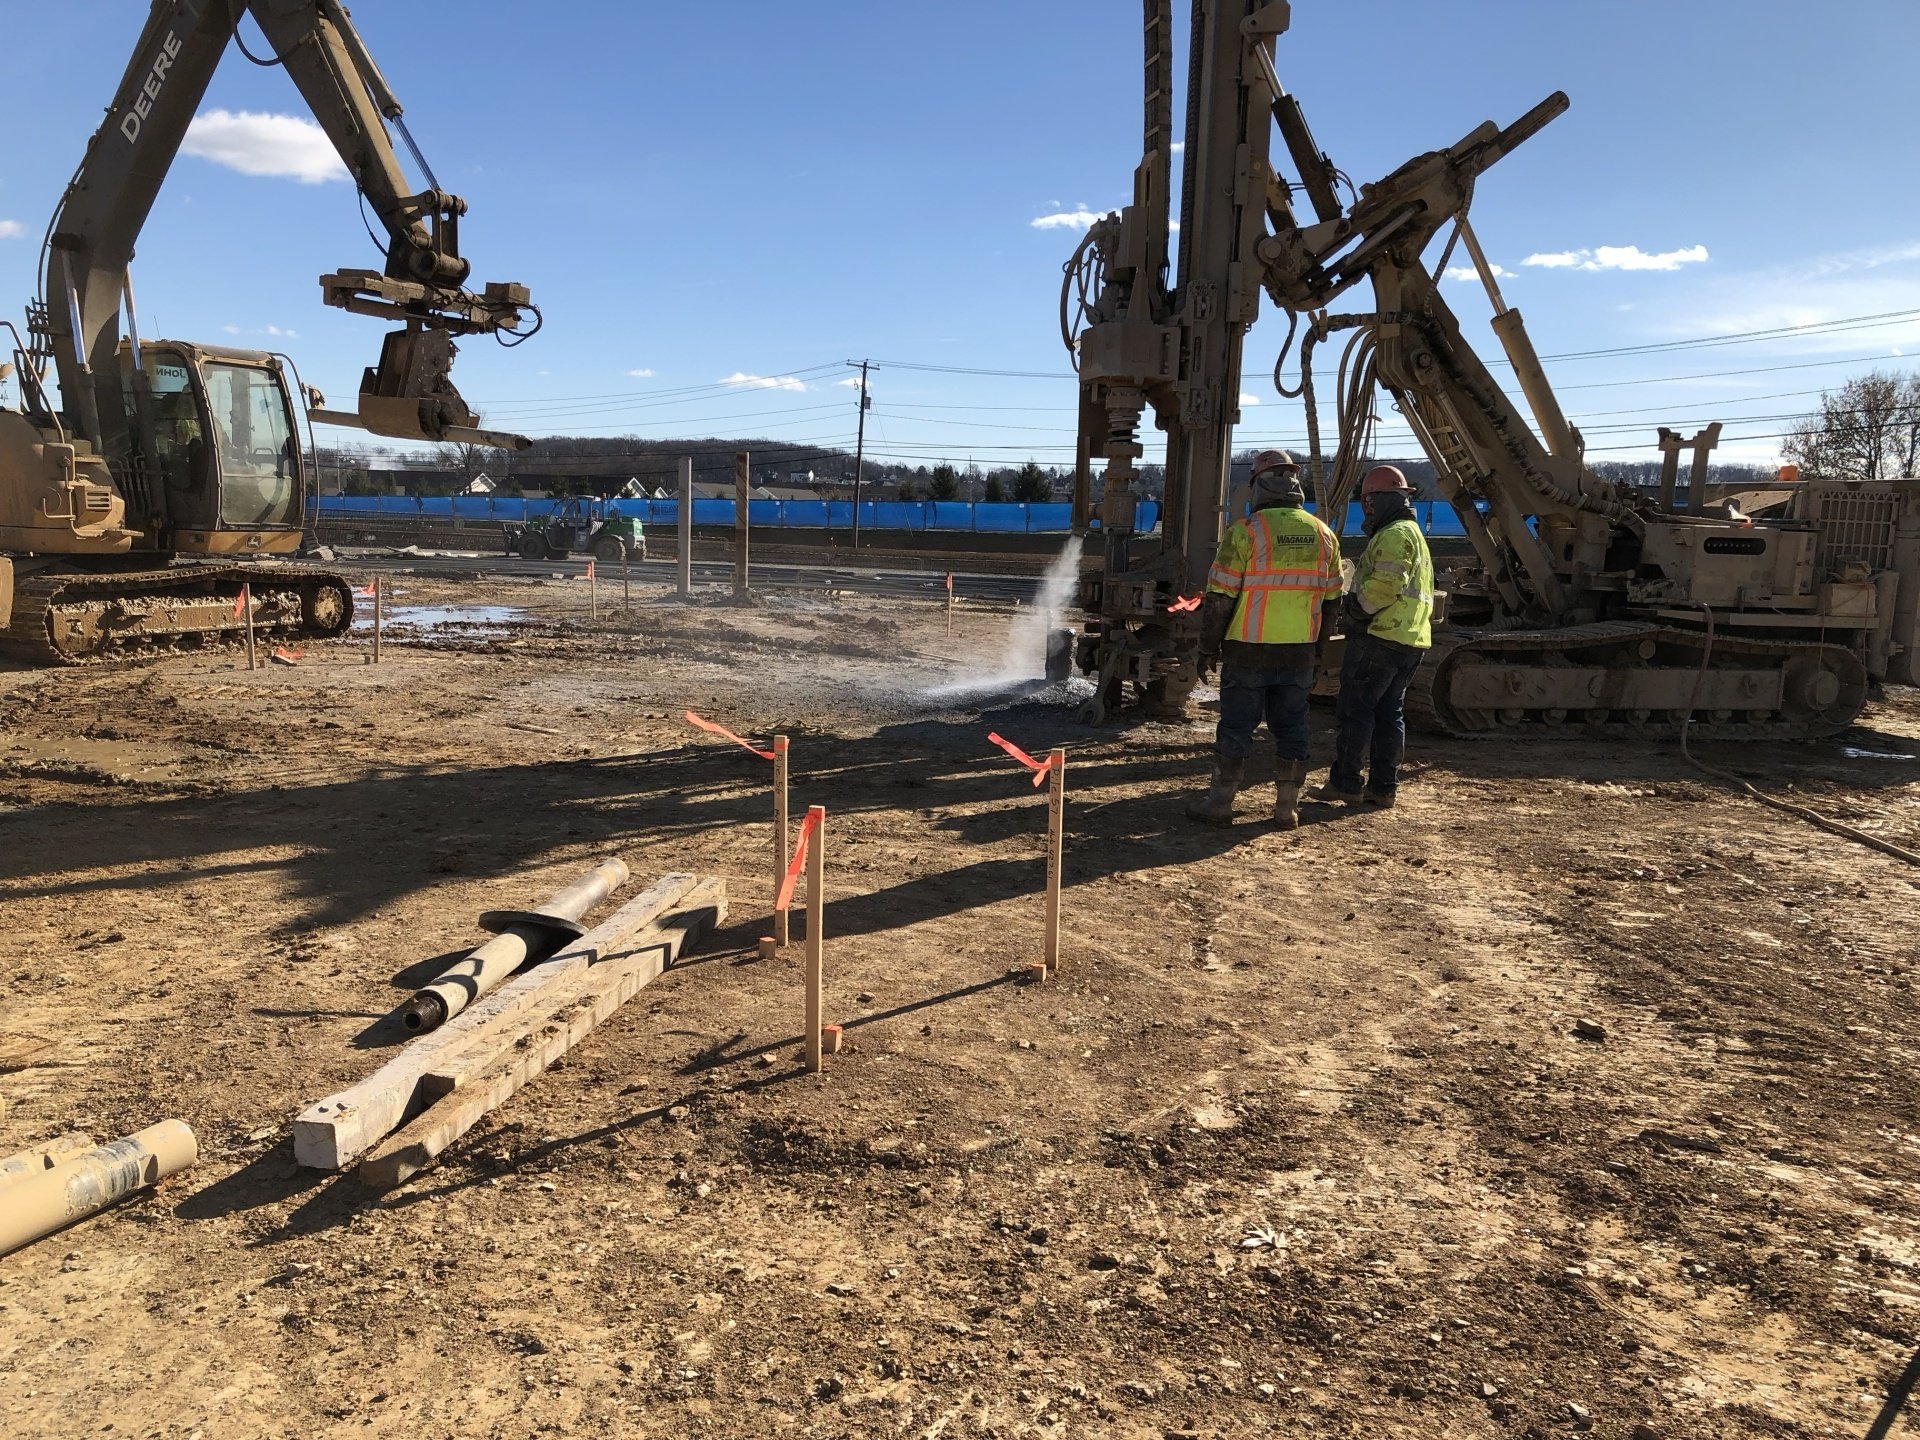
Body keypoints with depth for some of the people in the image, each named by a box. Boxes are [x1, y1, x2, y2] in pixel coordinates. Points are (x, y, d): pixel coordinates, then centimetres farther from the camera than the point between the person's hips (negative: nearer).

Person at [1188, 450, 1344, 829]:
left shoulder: (1246, 531, -11)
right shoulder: (1322, 535, 5)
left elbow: (1220, 596, -11)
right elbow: (1331, 598, 11)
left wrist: (1208, 645, -2)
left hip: (1249, 652, -4)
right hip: (1299, 655, 4)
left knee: (1236, 726, 3)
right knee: (1291, 727, 10)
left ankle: (1219, 804, 9)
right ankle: (1287, 808, 15)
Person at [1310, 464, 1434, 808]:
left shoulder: (1395, 534, -11)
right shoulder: (1415, 535, 23)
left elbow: (1386, 584, -24)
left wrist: (1355, 606, -11)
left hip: (1381, 636, -10)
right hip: (1411, 641, 10)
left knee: (1354, 709, -4)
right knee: (1390, 713, 11)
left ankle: (1345, 783, -2)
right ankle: (1383, 787, 13)